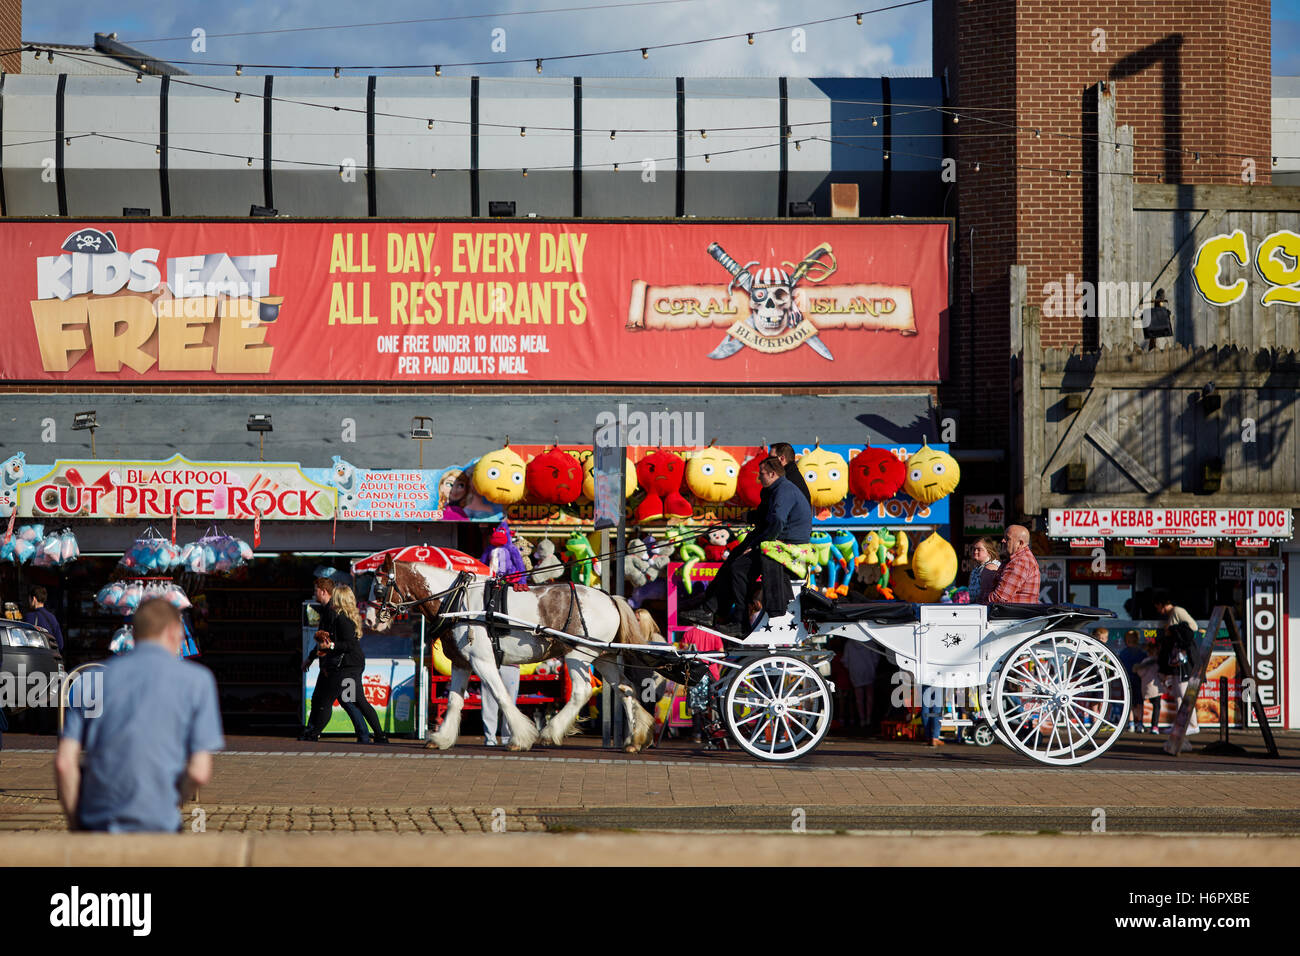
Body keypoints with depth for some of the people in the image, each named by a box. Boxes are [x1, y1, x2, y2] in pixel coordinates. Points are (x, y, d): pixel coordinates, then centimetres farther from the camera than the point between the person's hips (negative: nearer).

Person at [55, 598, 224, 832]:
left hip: (95, 823, 3)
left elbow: (64, 763, 2)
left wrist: (74, 824, 12)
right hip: (157, 826, -3)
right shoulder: (196, 679, 3)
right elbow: (199, 773, -5)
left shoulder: (91, 678, 11)